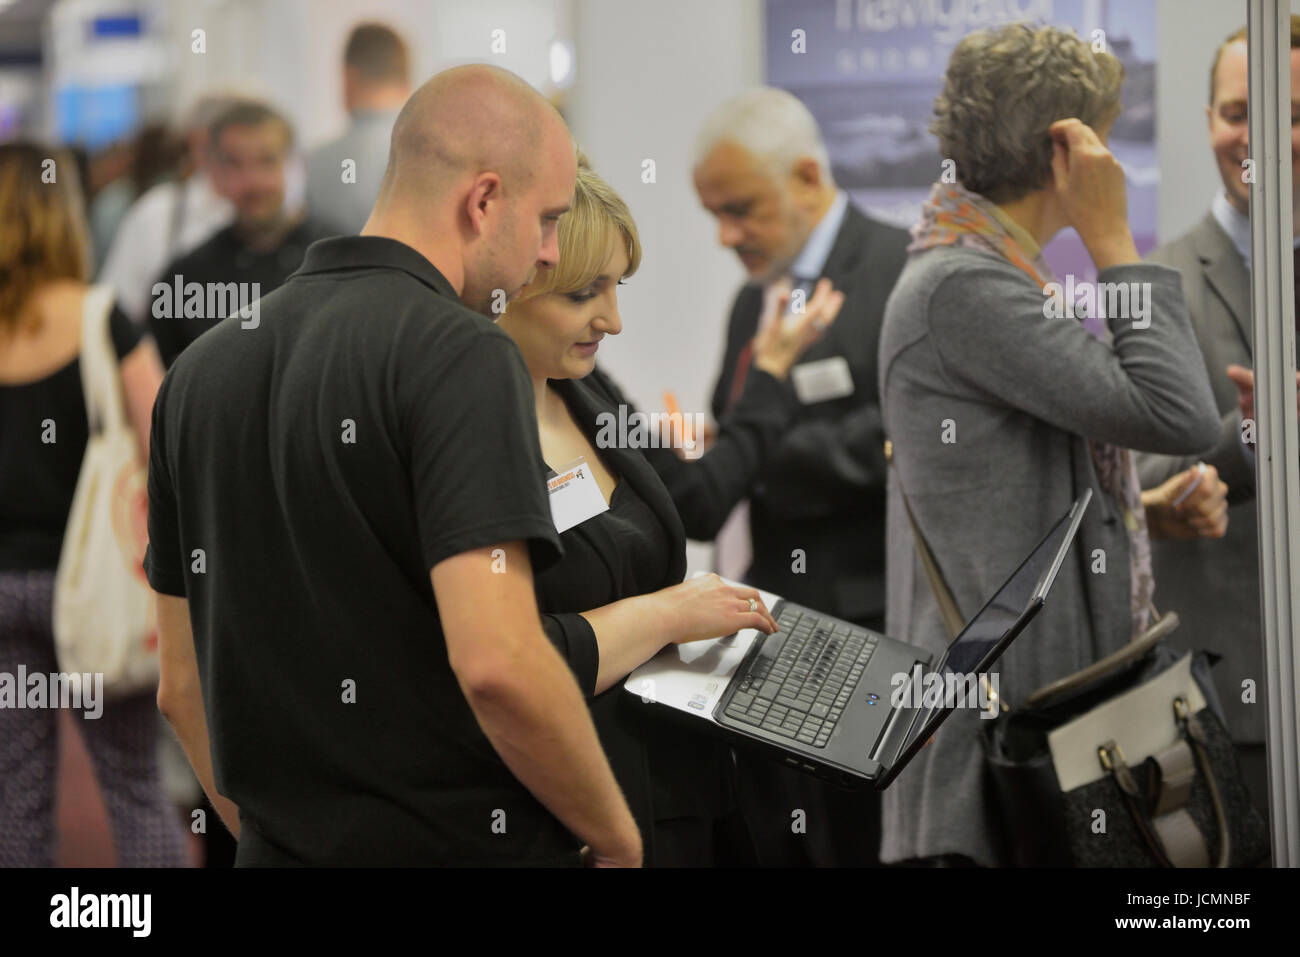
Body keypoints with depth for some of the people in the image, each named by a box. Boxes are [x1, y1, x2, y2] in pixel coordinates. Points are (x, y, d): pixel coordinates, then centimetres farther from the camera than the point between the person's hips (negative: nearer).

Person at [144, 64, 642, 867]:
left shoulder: (202, 370, 8)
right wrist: (614, 835, -11)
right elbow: (498, 664, -25)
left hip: (281, 849, 7)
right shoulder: (460, 357, -14)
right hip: (466, 845, -7)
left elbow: (183, 686, 12)